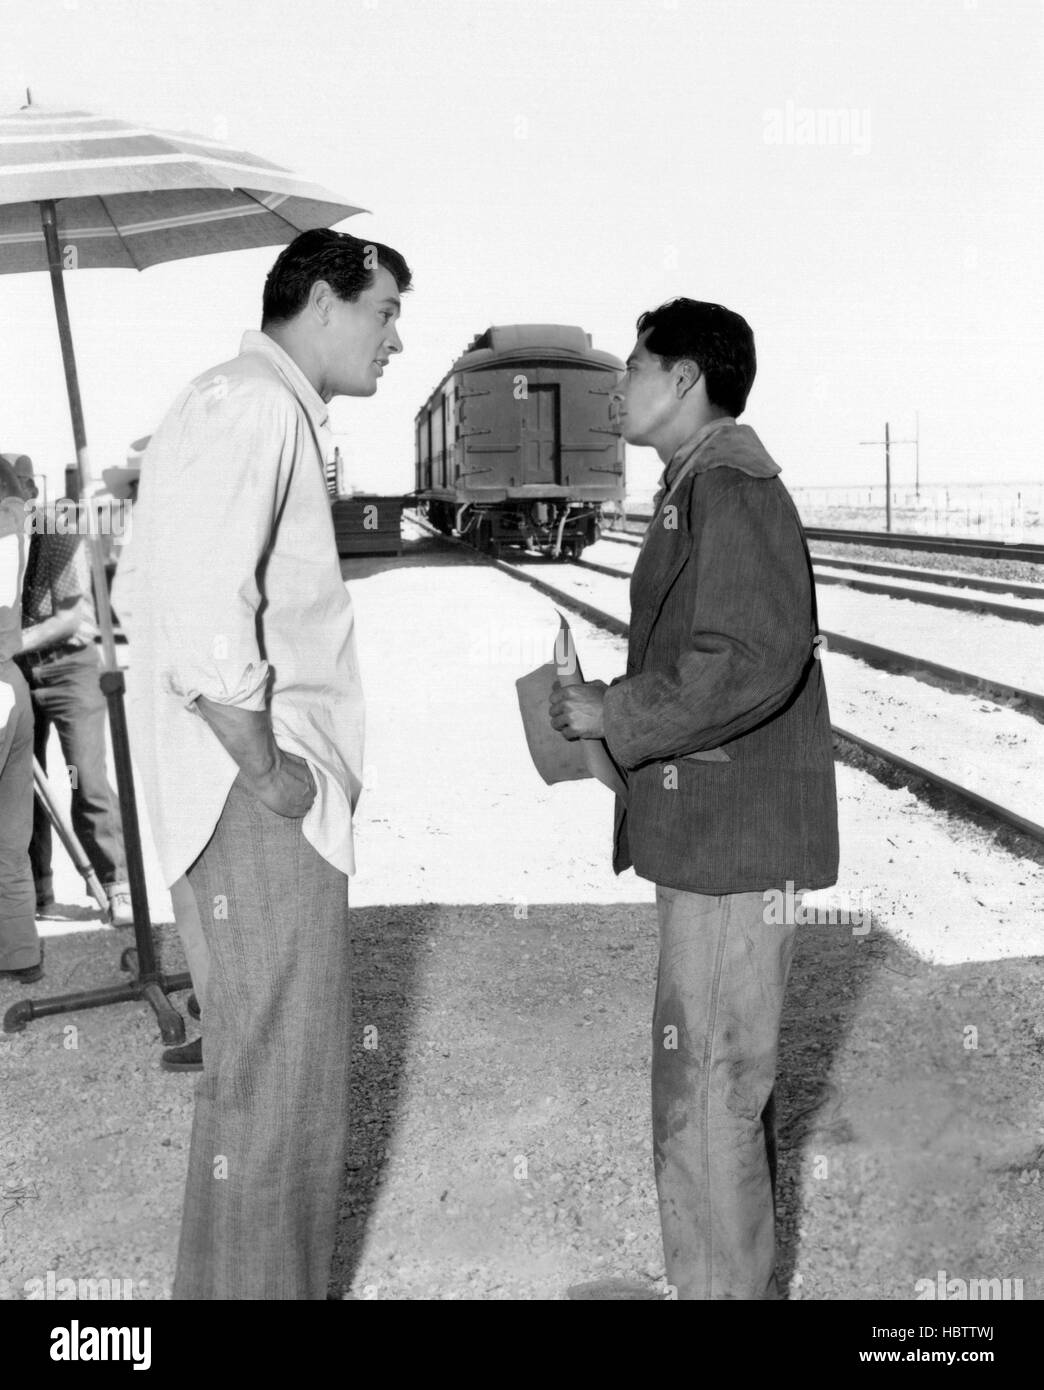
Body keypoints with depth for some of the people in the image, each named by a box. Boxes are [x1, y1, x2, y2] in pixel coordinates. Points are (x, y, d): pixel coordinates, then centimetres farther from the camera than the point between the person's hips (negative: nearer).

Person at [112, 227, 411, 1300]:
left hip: (279, 786, 11)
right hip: (265, 802, -11)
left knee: (260, 1061, 20)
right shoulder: (256, 403, -14)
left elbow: (138, 594, 21)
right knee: (280, 1080, -2)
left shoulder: (248, 407, 19)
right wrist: (267, 769, -16)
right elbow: (203, 608, -26)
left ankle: (235, 1275, 36)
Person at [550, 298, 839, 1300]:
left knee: (704, 1081, -1)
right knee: (727, 1071, 19)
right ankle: (738, 1274, 35)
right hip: (716, 831, 10)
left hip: (731, 837, -10)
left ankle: (721, 1282, 13)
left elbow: (751, 659, -25)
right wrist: (614, 708, 12)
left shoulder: (729, 486, -14)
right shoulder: (701, 484, 18)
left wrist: (615, 716, -15)